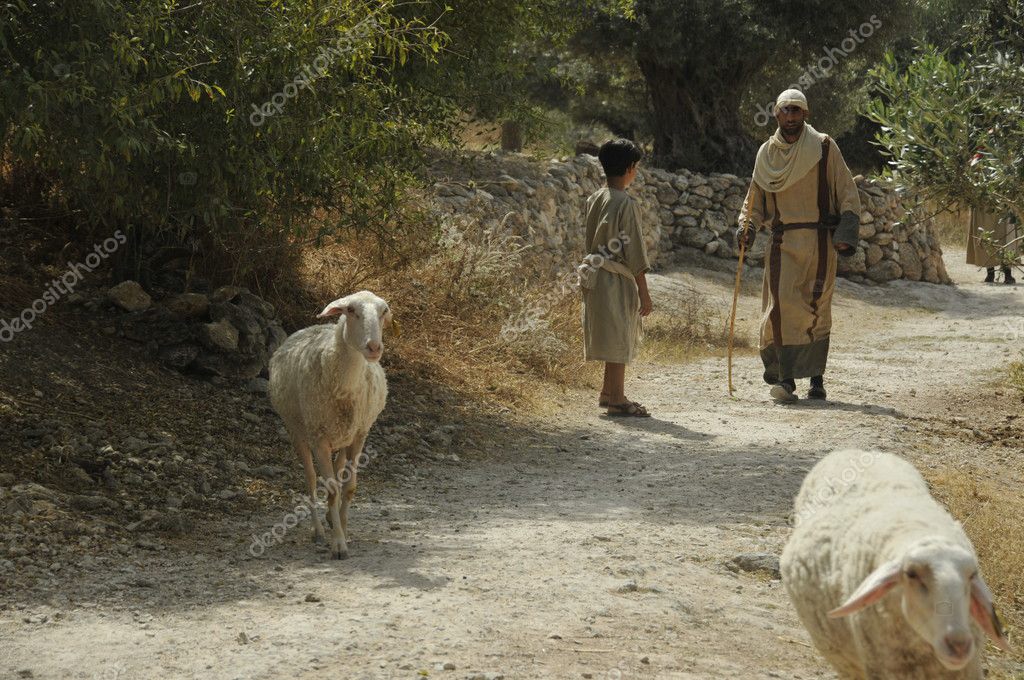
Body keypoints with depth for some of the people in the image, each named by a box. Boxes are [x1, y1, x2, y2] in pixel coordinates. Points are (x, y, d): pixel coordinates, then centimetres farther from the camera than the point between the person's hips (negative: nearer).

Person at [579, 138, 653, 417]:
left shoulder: (595, 200, 7)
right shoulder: (626, 204, -16)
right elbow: (634, 252, -16)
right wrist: (644, 292, -11)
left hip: (597, 276, 8)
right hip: (618, 279, -8)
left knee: (613, 338, 18)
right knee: (619, 339, 0)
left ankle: (608, 392, 27)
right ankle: (617, 399, 4)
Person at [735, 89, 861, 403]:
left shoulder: (824, 147, 1)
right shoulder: (767, 152, 10)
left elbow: (847, 193, 2)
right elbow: (756, 196, 17)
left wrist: (846, 234, -8)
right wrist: (747, 225, -1)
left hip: (819, 241, -2)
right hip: (782, 241, 2)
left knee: (817, 308, 2)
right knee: (782, 306, -10)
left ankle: (816, 377, 12)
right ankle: (785, 378, -12)